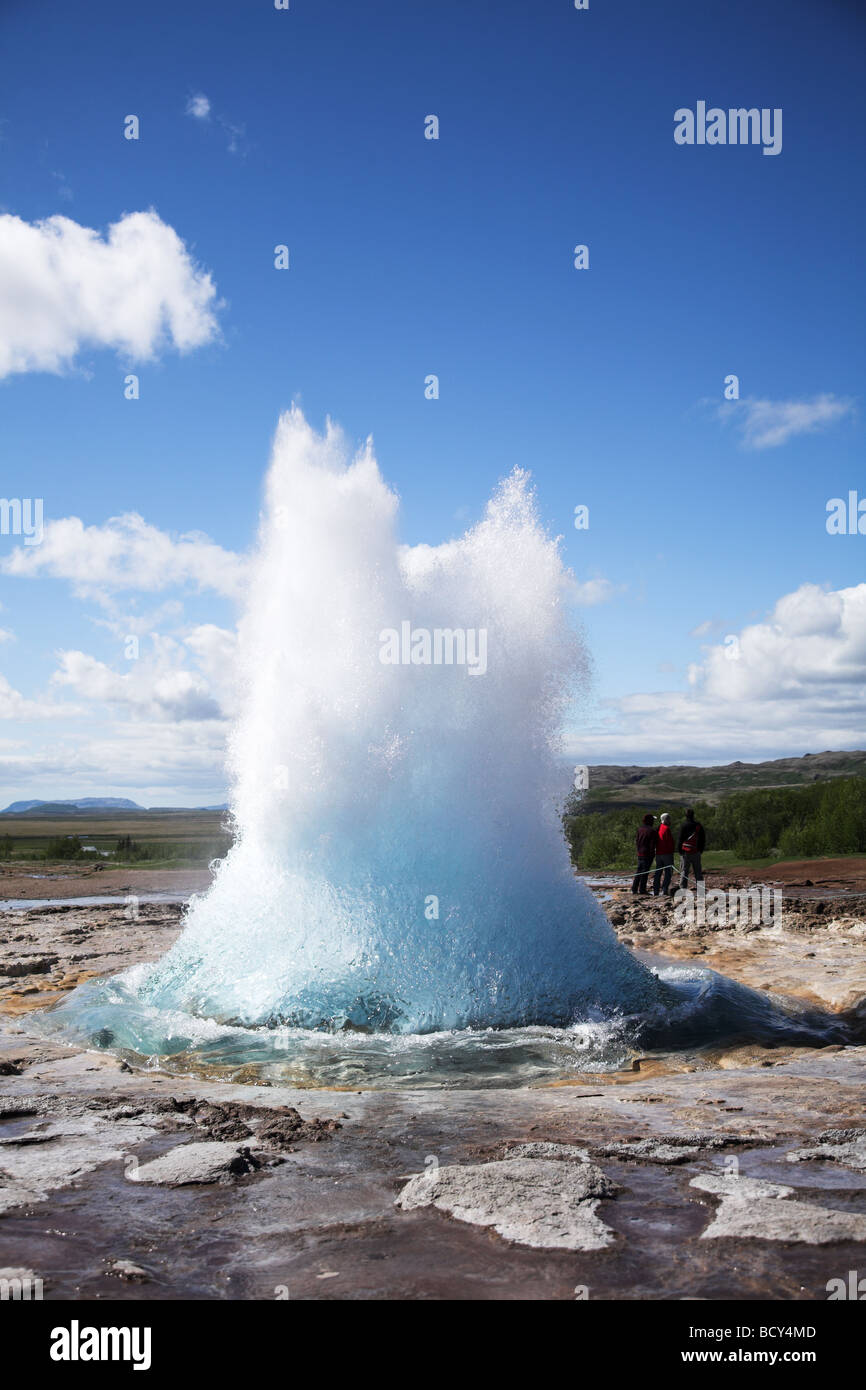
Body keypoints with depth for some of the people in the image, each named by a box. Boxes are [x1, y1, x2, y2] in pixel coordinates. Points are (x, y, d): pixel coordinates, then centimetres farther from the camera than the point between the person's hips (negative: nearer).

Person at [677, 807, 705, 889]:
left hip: (686, 852, -2)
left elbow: (680, 839, -5)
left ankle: (683, 888, -3)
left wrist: (679, 850, 4)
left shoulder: (683, 825, -6)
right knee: (697, 871, 7)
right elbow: (703, 839, 10)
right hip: (696, 852, 2)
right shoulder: (698, 825, 4)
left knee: (685, 870, 1)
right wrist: (701, 850, 17)